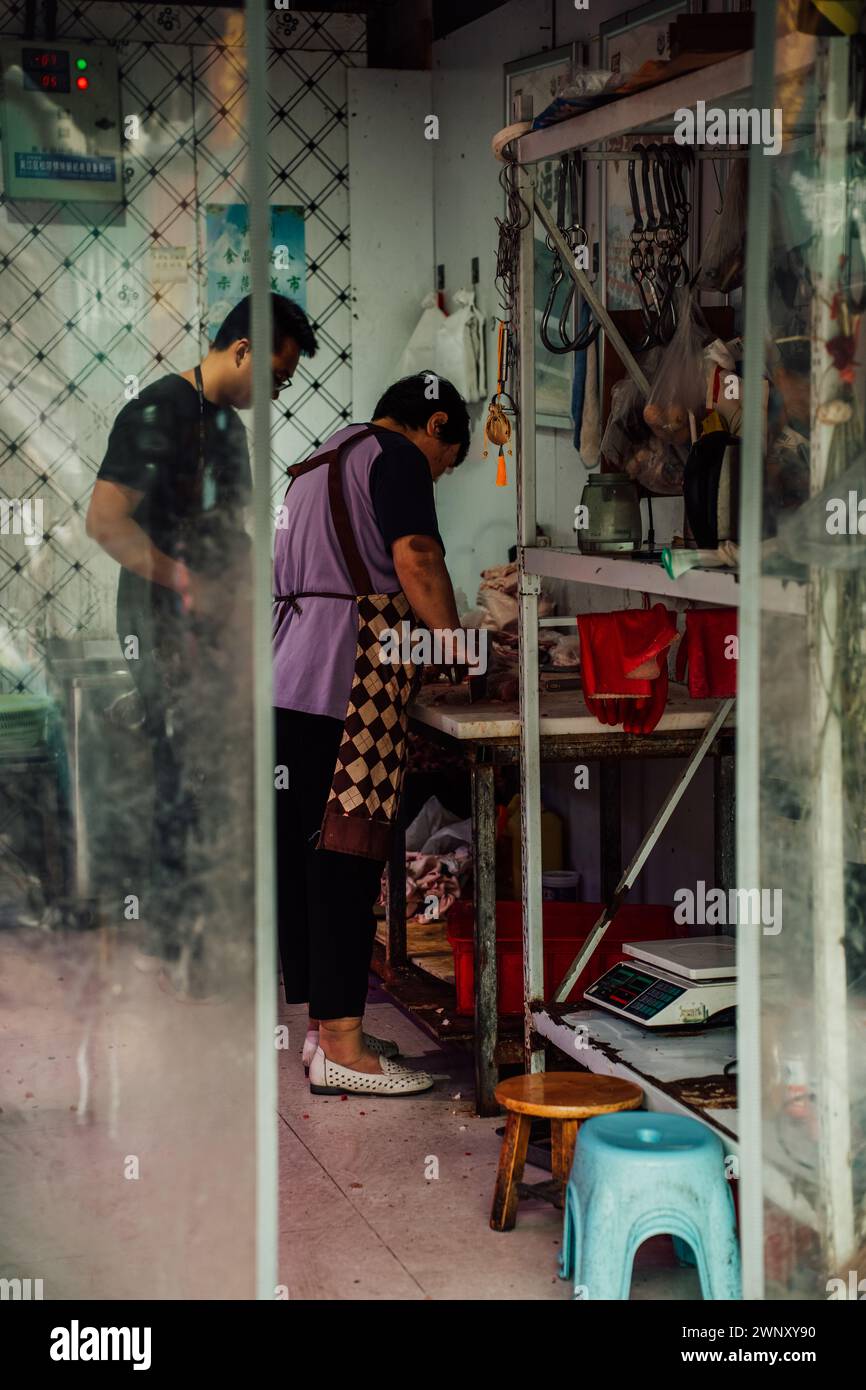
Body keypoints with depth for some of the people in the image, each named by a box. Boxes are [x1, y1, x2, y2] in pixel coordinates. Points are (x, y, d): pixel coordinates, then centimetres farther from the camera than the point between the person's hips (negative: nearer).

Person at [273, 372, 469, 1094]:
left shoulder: (321, 460, 27)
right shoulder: (396, 455, -2)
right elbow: (416, 559, -15)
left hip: (288, 676, 10)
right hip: (348, 681, -10)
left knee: (302, 855, 11)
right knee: (347, 855, -9)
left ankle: (323, 1024, 18)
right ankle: (341, 1047, -8)